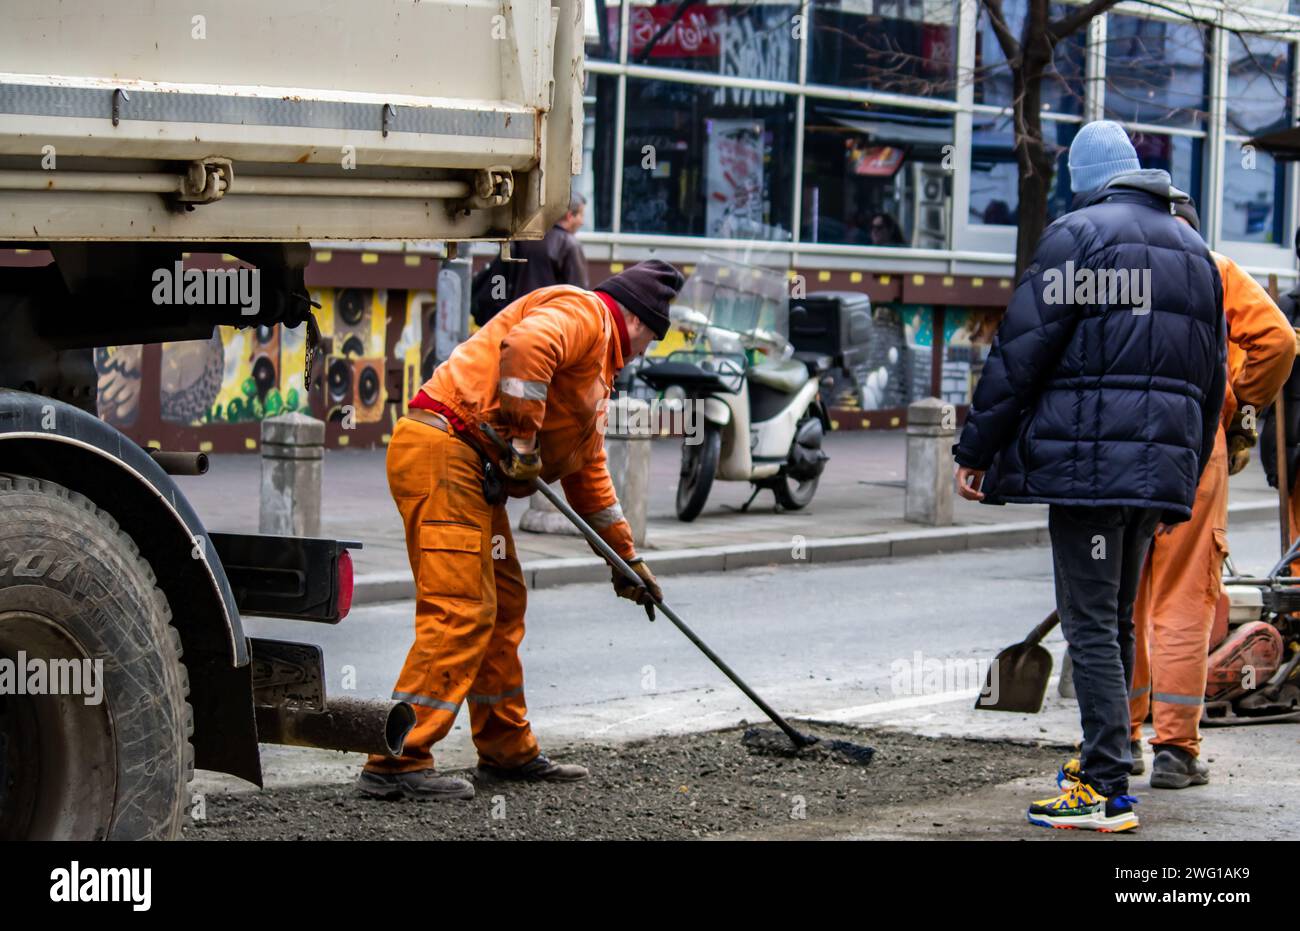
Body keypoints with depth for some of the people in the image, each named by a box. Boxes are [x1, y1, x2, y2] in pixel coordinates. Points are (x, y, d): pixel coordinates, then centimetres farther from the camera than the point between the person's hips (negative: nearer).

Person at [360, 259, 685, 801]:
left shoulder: (598, 366, 29)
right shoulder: (582, 313, -3)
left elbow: (589, 471, 34)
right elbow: (526, 347, -26)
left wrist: (626, 557, 34)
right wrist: (524, 442, -21)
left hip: (474, 471, 11)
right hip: (441, 453, -11)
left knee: (501, 608, 15)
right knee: (459, 613, -14)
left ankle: (508, 751, 25)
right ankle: (396, 762, -16)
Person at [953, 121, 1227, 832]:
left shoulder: (1077, 235, -4)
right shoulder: (1192, 247, 19)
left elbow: (1021, 353, -10)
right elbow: (1212, 378, 22)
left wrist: (976, 450, -3)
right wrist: (1184, 480, 27)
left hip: (1087, 460, -7)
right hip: (1160, 469, 7)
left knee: (1091, 626, -7)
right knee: (1117, 620, 18)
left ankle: (1106, 791, -10)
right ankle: (1107, 759, 24)